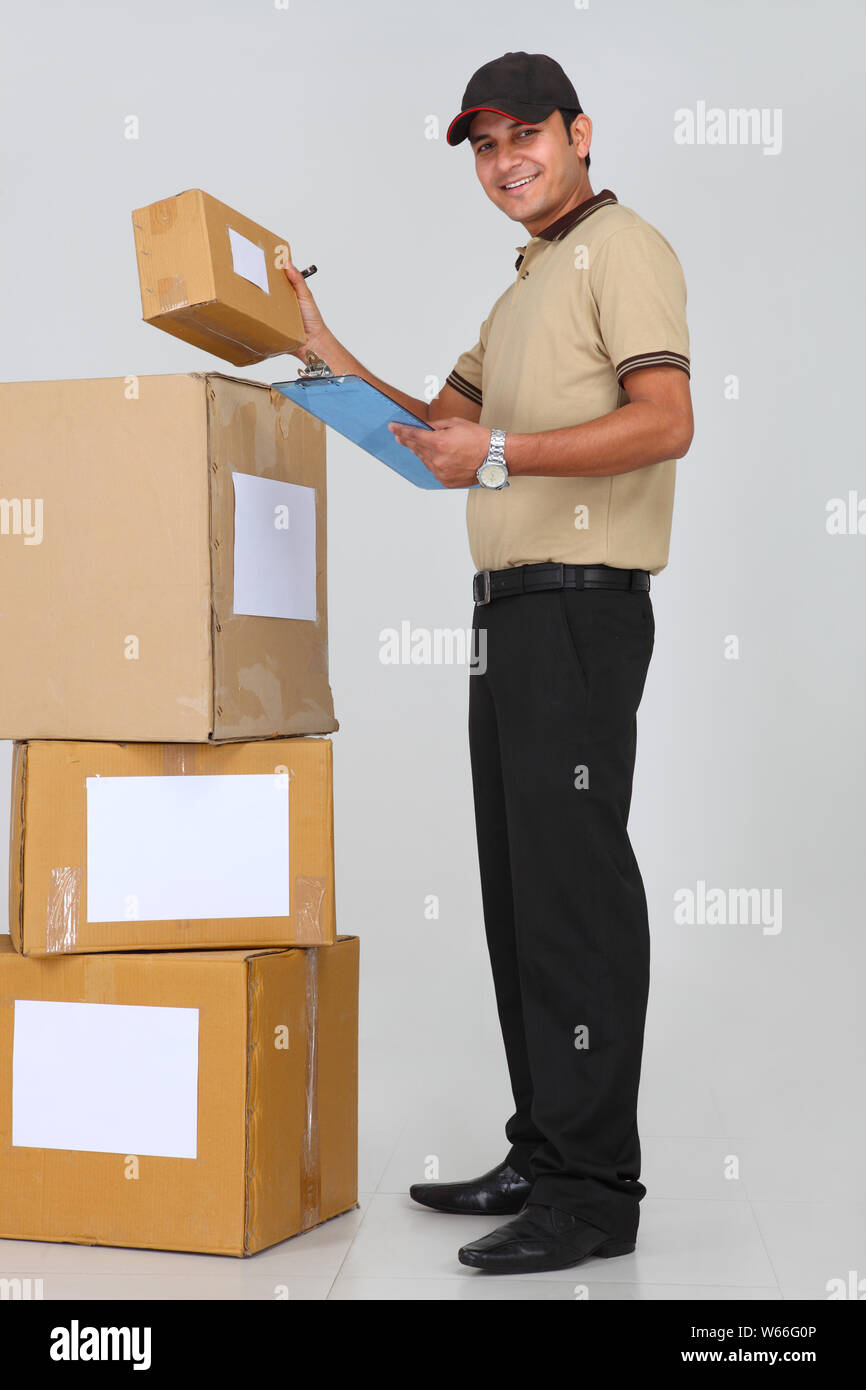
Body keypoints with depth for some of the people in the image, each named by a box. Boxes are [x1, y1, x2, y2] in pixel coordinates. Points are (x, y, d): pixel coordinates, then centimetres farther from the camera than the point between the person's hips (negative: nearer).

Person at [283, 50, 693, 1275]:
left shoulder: (622, 249, -5)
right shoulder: (525, 288, 25)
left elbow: (665, 422, -19)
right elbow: (443, 429, 27)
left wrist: (503, 455, -25)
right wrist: (331, 357, 20)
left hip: (581, 610, -10)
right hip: (511, 612, 10)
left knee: (575, 886, -11)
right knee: (519, 890, 11)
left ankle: (595, 1188, -7)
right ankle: (543, 1156, 19)